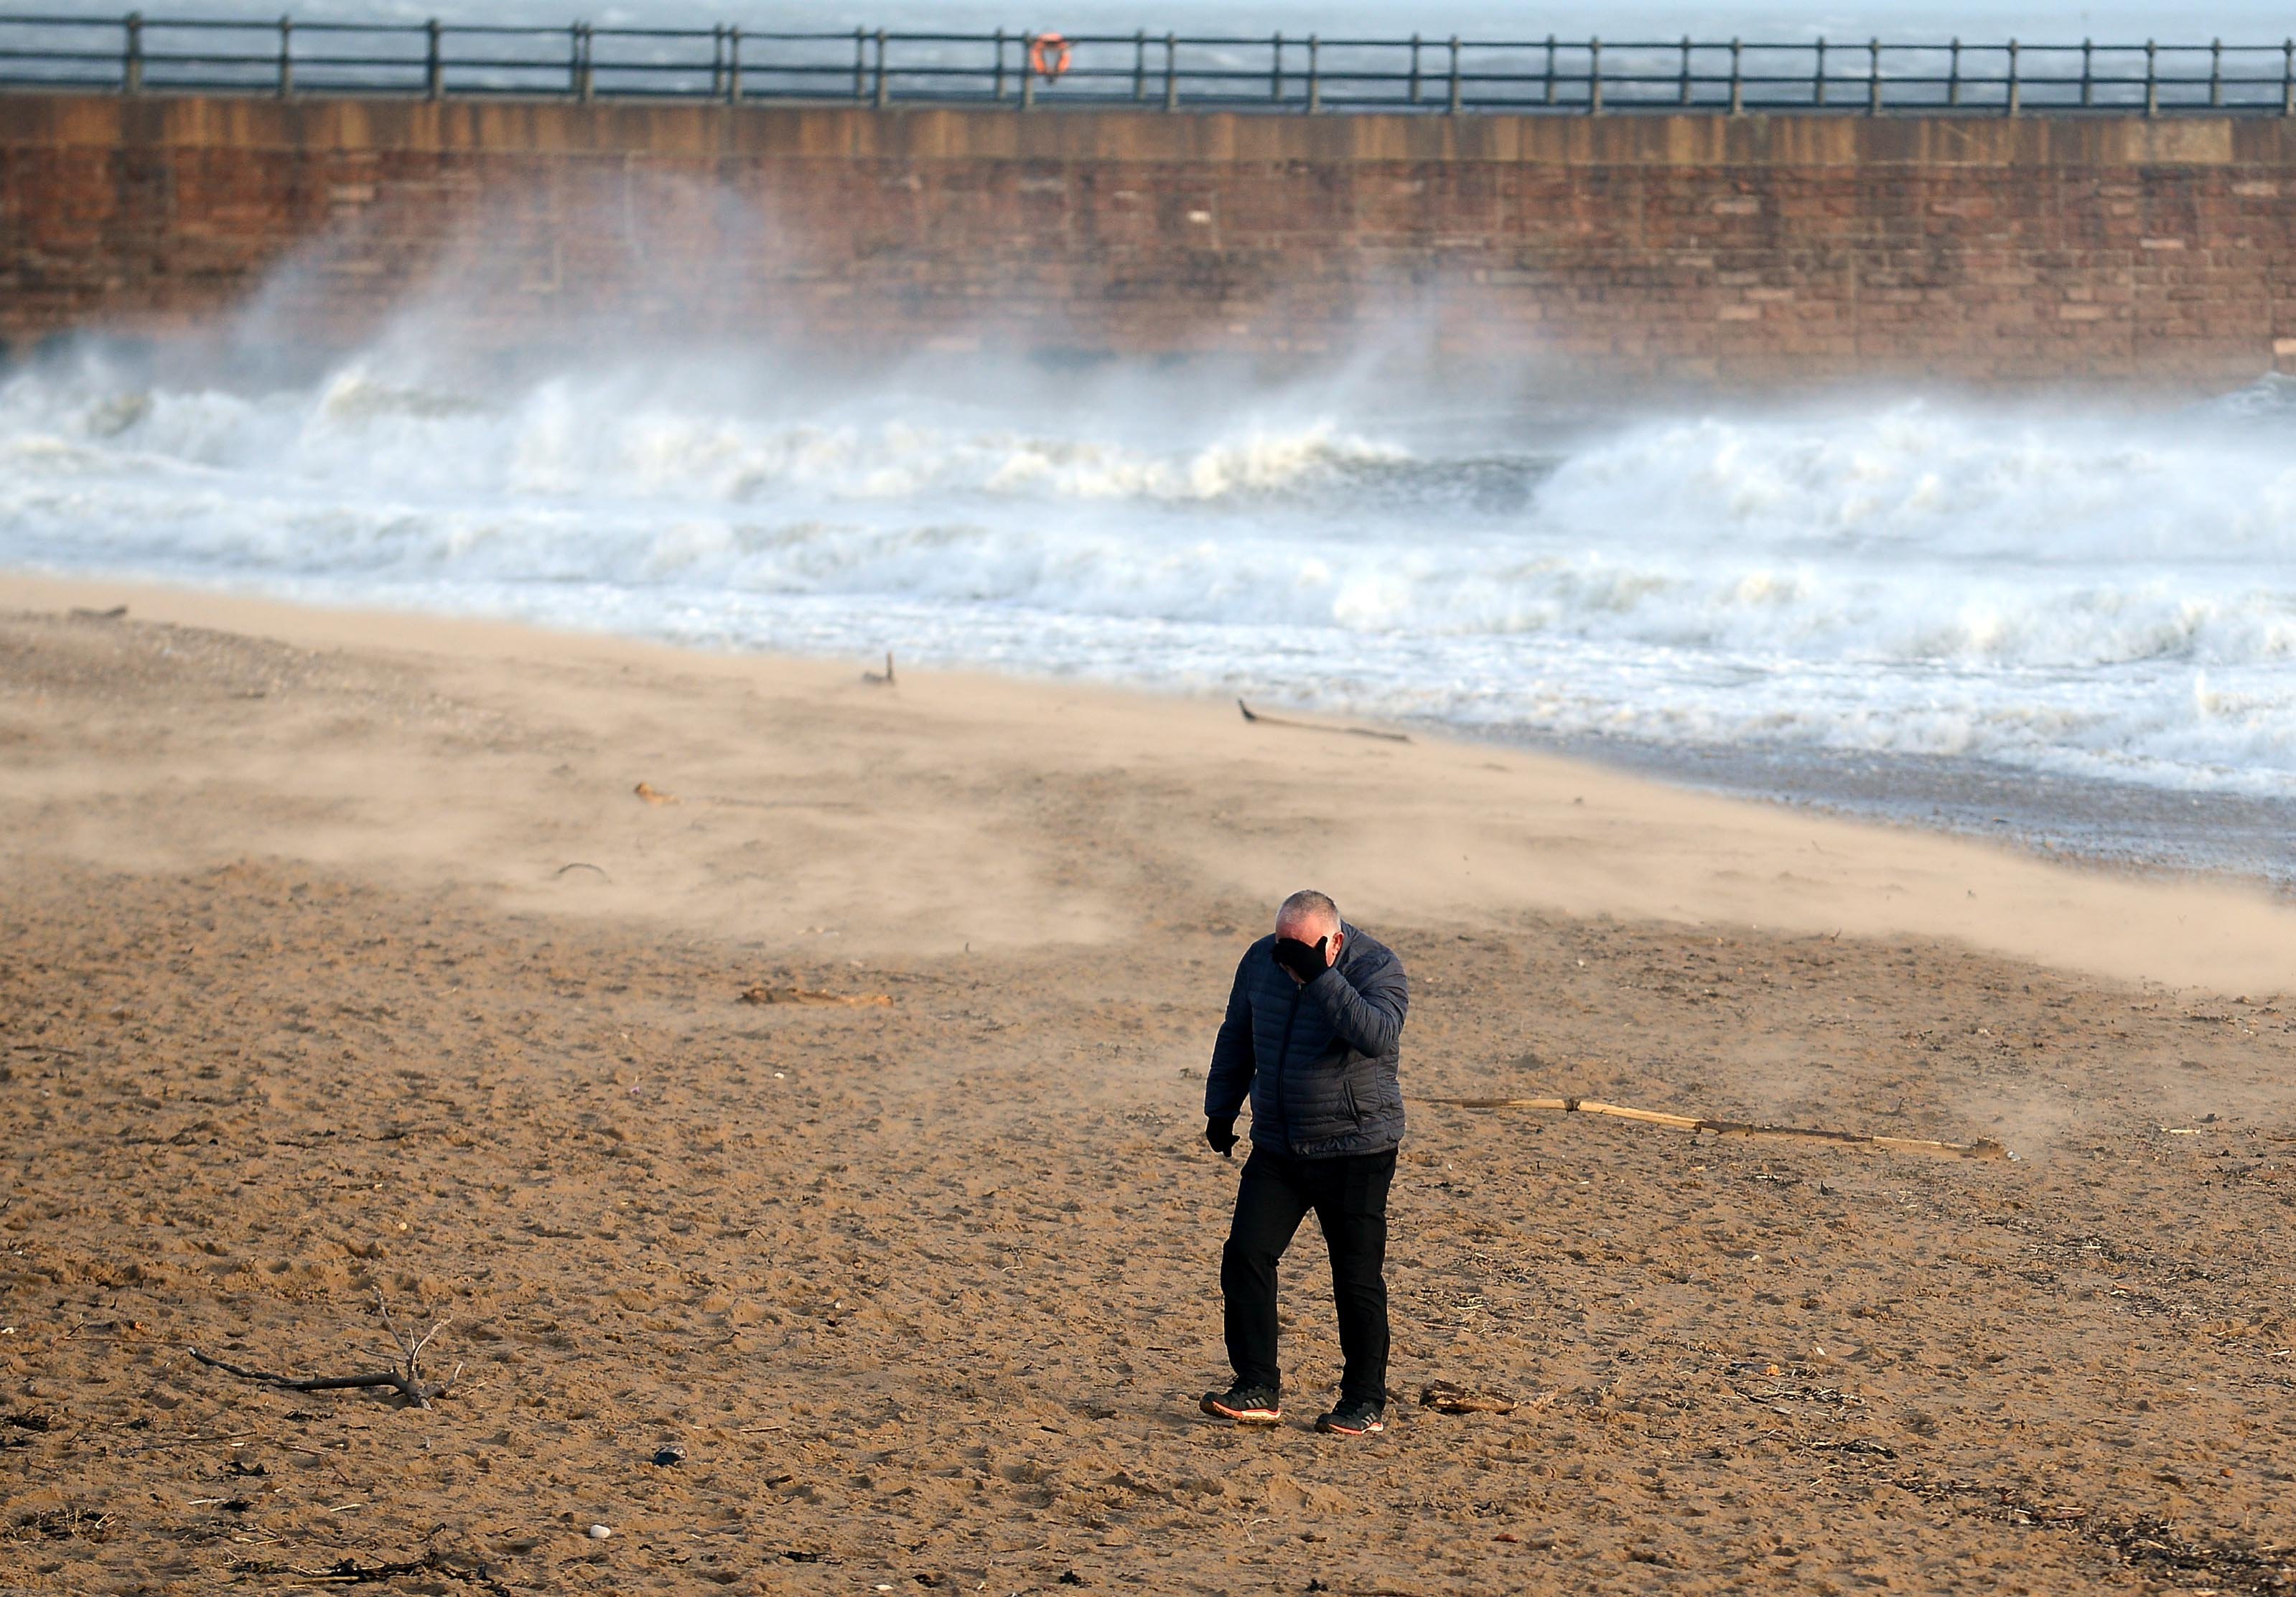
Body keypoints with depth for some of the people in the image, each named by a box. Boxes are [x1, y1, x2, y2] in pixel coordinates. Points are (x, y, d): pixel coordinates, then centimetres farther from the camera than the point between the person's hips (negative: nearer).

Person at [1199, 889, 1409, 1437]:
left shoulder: (1377, 968, -13)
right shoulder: (1261, 961, 2)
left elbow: (1376, 1036, -31)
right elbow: (1236, 1038, 17)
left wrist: (1320, 977, -33)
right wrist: (1221, 1109, 16)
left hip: (1357, 1151, -5)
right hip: (1277, 1146, 5)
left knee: (1357, 1278, -1)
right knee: (1245, 1255, -7)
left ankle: (1366, 1403, 10)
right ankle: (1259, 1390, -2)